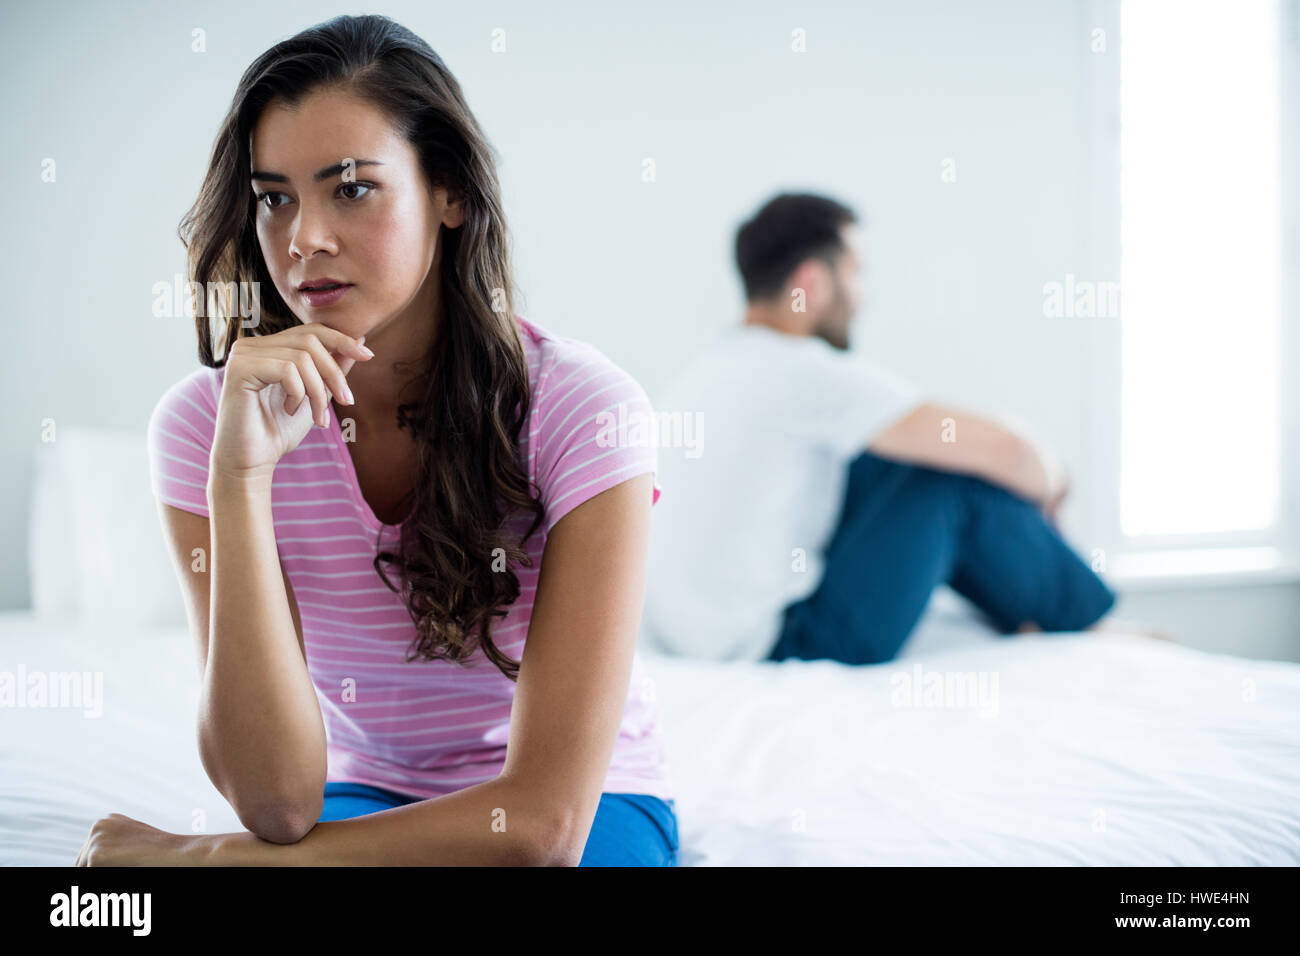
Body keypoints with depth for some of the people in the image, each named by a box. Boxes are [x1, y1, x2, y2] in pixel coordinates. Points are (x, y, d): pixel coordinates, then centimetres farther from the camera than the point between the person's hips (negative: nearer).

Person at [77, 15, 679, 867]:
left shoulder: (581, 408, -20)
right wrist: (240, 479, -30)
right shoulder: (205, 423, -13)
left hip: (589, 818, -1)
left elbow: (544, 820, -23)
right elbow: (279, 803, -20)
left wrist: (205, 853, -18)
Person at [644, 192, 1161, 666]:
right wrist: (1048, 478, 8)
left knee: (881, 462, 17)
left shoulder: (706, 369, 10)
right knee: (963, 483, -4)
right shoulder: (803, 373, -18)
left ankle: (1026, 612, 24)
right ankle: (1095, 622, 17)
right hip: (789, 646, -9)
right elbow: (1002, 451, -16)